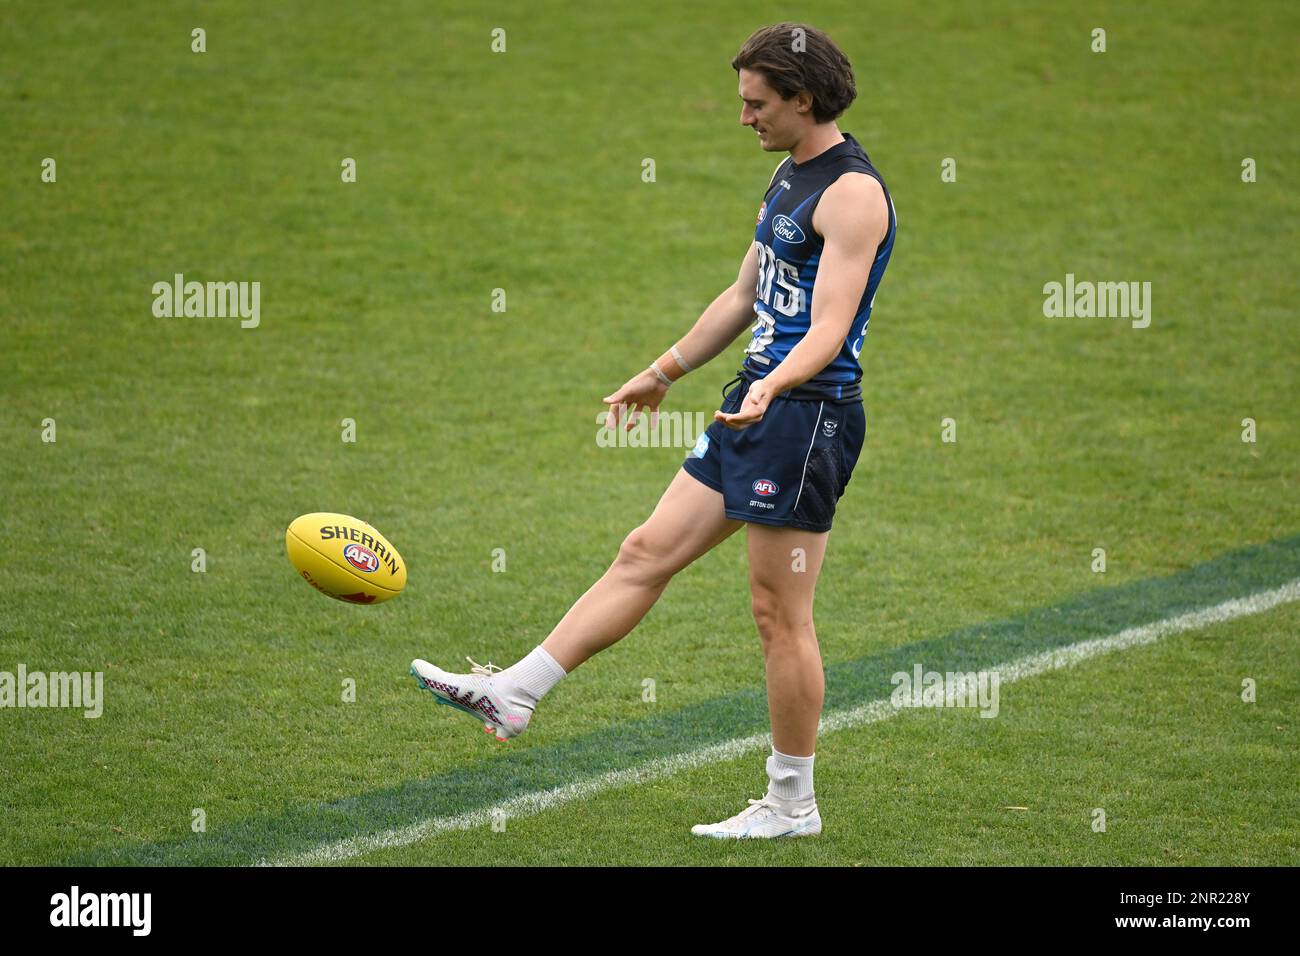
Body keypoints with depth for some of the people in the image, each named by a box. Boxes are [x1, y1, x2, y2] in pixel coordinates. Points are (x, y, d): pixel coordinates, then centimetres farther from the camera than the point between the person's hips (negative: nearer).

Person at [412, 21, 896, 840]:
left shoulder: (853, 192, -15)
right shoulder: (789, 176, 16)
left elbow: (831, 325, -26)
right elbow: (745, 298, 26)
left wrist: (775, 385, -43)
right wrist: (663, 374, 32)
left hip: (809, 413, -10)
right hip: (756, 407, 10)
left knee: (780, 615, -4)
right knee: (647, 553, 7)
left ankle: (793, 804, 6)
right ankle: (513, 693, 8)